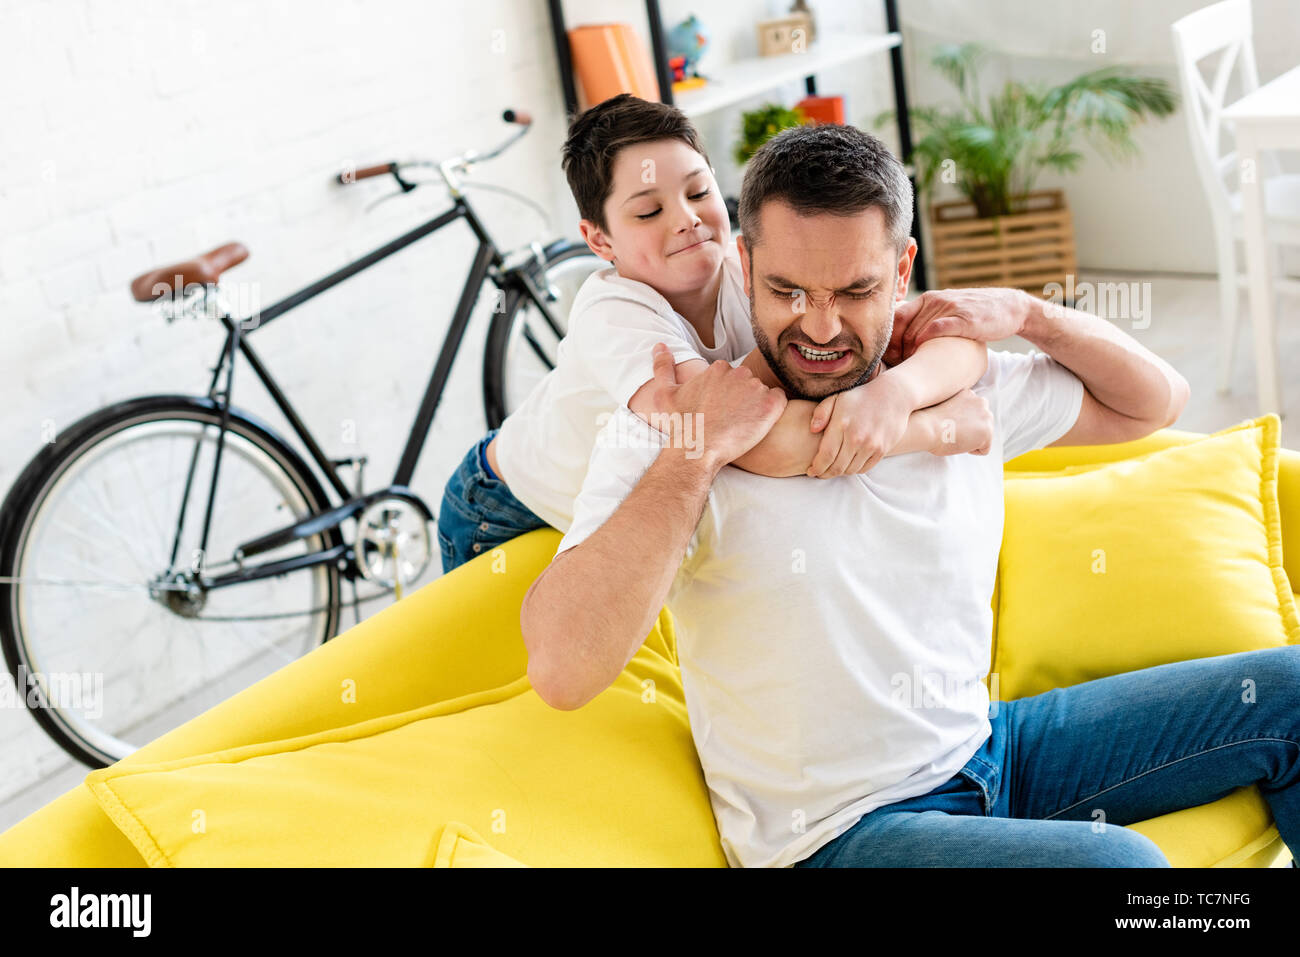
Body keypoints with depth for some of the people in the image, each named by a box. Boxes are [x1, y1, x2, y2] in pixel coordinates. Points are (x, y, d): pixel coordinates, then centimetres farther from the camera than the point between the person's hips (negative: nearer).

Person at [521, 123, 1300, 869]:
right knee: (1119, 859, -30)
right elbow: (561, 671, -29)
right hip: (837, 828, -6)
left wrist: (1027, 313, -2)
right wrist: (695, 454, -28)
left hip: (984, 753, 6)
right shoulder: (663, 435, -16)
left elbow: (1155, 400, 15)